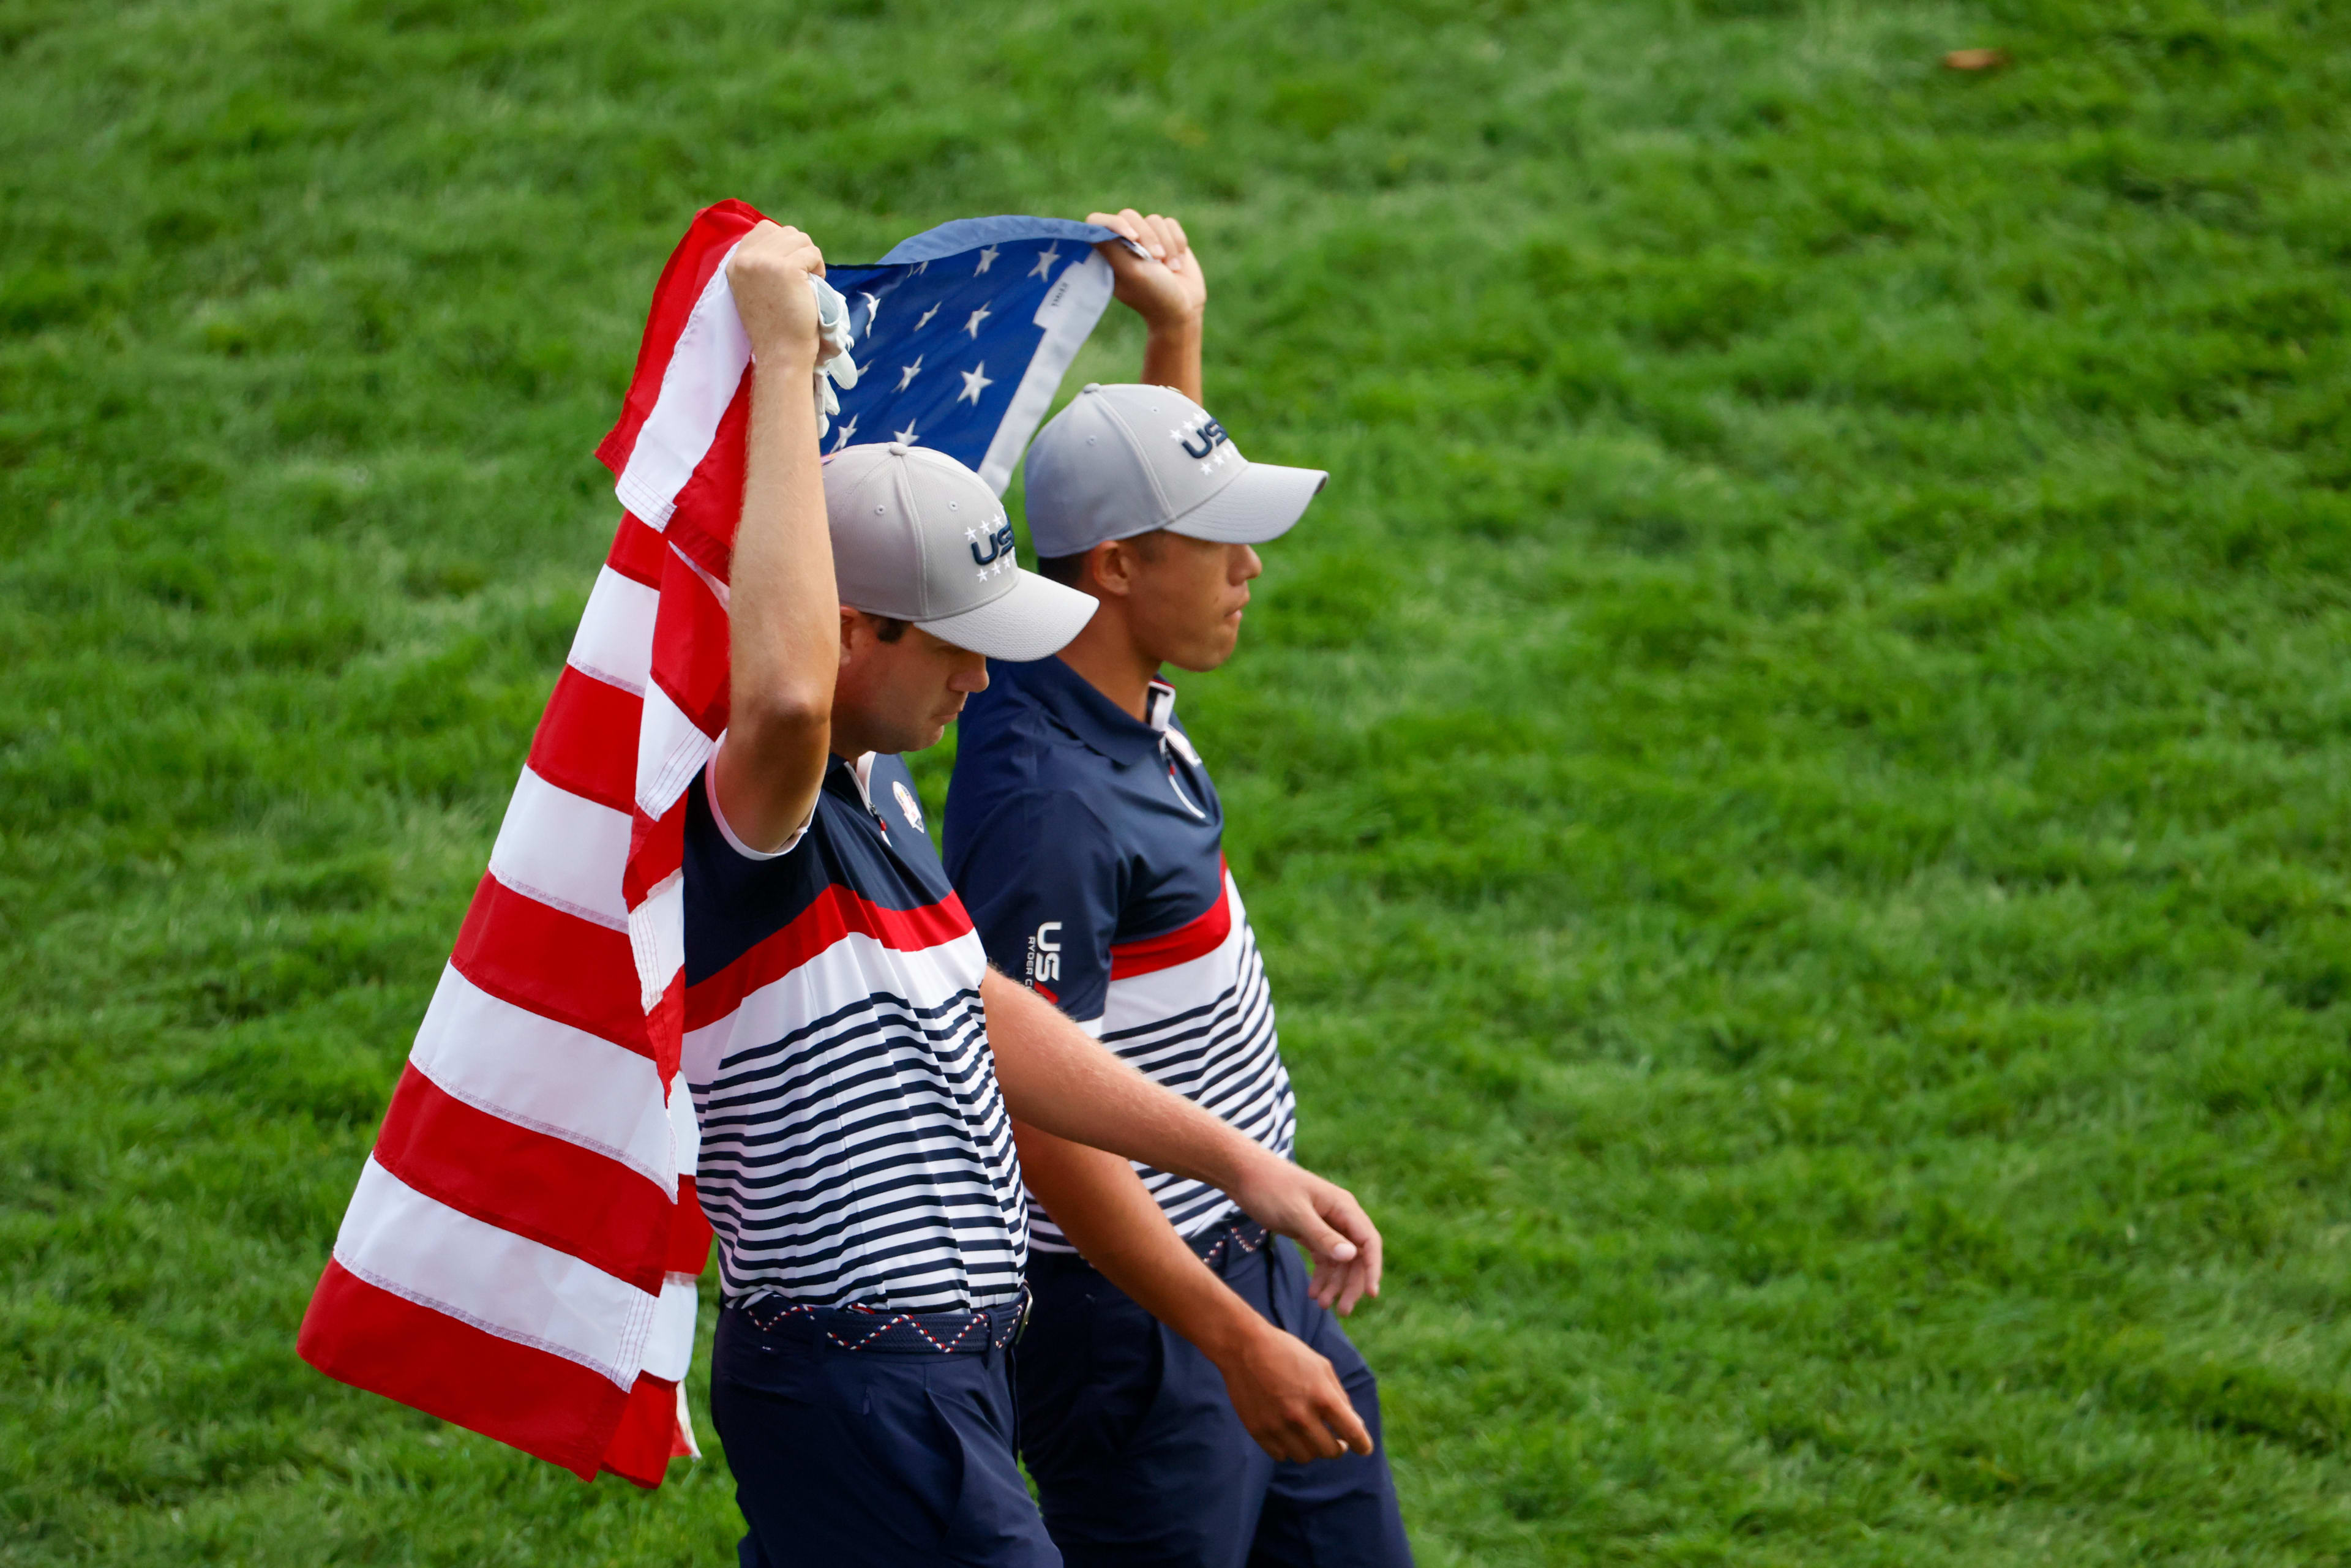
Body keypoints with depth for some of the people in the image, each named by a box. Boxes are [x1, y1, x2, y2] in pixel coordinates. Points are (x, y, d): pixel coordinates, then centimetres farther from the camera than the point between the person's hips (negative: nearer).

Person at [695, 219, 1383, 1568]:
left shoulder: (873, 788, 12)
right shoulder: (746, 813, -21)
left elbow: (991, 1018, 22)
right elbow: (783, 701, -45)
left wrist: (1239, 1164, 22)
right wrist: (782, 360, -39)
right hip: (864, 1405, -10)